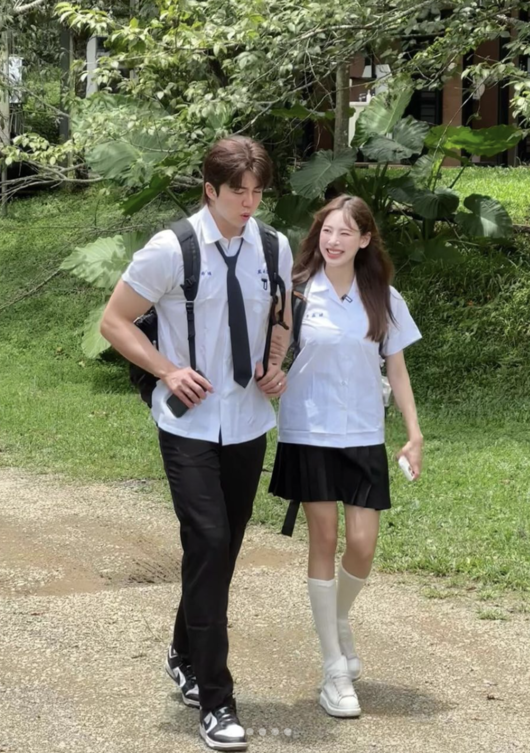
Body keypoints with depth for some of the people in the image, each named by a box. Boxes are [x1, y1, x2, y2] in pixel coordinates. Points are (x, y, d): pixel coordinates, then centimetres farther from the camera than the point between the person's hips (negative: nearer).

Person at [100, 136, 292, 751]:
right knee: (209, 545, -14)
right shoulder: (170, 250, -12)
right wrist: (168, 370, -15)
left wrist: (278, 367, 1)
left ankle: (185, 656, 37)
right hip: (190, 425, -5)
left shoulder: (274, 250, 2)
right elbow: (114, 321, -3)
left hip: (249, 423, 5)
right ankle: (214, 701, -7)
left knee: (226, 547, 13)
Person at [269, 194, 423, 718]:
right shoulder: (296, 292, -4)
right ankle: (335, 669, 8)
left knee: (362, 545, -3)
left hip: (363, 437, 2)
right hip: (308, 434, -2)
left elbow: (396, 369, 8)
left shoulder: (383, 299, 3)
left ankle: (339, 618, 31)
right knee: (323, 541, 0)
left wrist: (415, 432, 4)